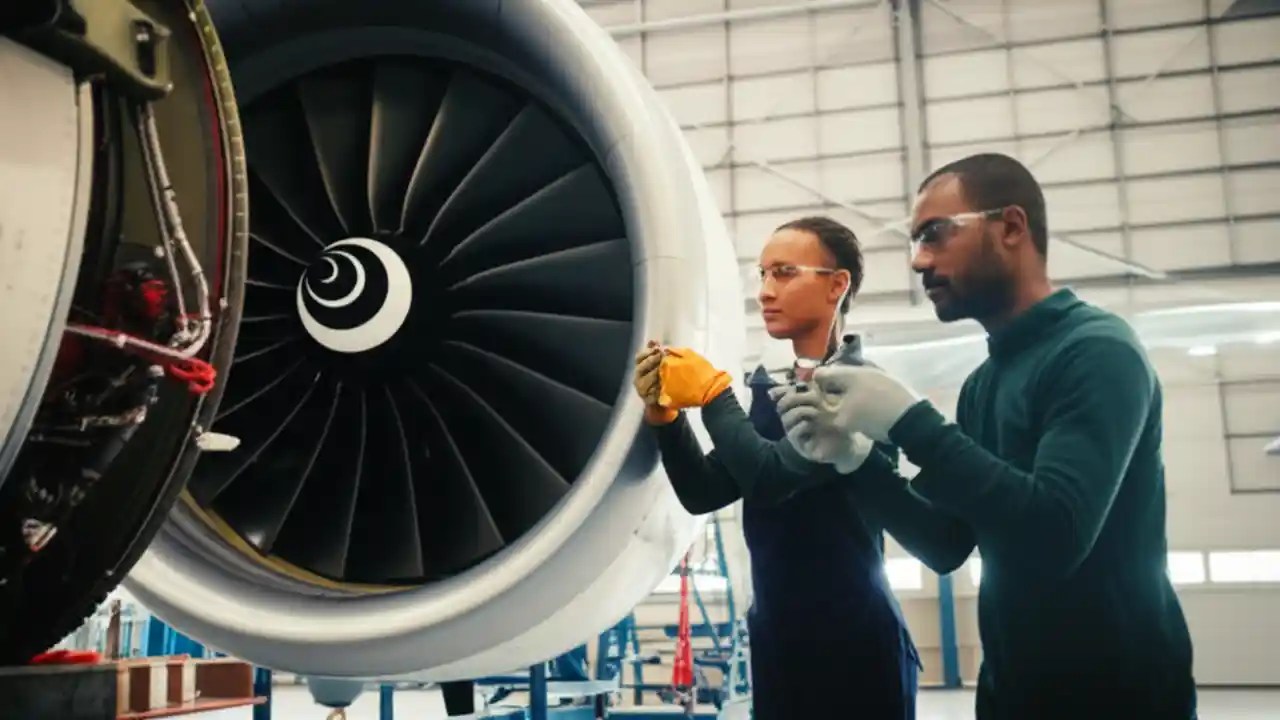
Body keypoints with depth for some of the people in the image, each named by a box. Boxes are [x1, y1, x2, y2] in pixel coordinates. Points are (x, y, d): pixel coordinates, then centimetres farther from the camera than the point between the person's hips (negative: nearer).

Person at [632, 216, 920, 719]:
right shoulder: (773, 389, 9)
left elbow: (772, 476, -26)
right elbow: (704, 493, 9)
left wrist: (712, 394, -13)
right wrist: (665, 415, -6)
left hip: (854, 646, -7)